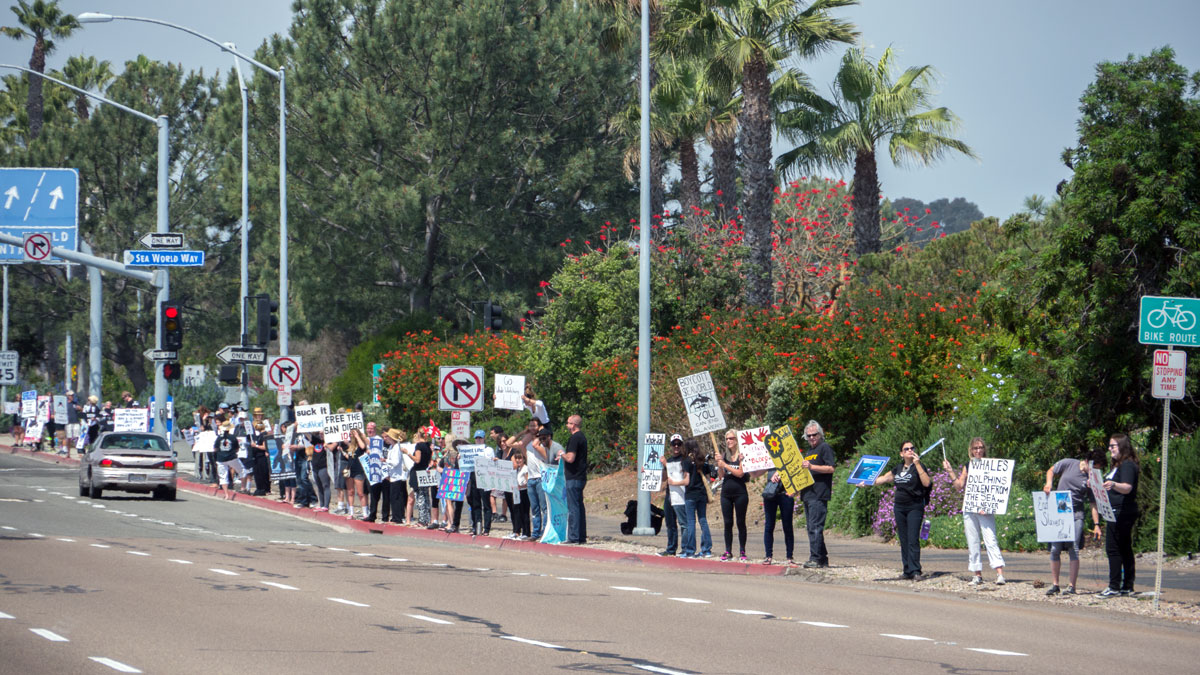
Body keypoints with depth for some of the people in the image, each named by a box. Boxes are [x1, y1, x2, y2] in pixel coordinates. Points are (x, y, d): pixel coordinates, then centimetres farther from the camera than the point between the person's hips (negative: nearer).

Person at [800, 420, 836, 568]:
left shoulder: (824, 448, -3)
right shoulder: (809, 451, 24)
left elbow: (831, 468, -14)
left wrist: (811, 467, -21)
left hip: (819, 495, -9)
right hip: (807, 494, 9)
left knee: (815, 527, -14)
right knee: (812, 528, 8)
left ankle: (816, 558, -17)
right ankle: (822, 559, 11)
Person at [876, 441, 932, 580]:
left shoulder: (918, 467, -3)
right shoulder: (898, 469, 14)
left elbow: (927, 482, -18)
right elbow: (883, 479, 26)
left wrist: (917, 464, -19)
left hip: (915, 507, -6)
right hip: (899, 507, 6)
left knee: (913, 540, -13)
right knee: (904, 540, 4)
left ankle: (915, 571, -15)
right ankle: (908, 570, 7)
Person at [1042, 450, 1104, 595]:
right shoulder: (1067, 464, -1)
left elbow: (1094, 504, 3)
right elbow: (1051, 471, 15)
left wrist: (1096, 524, -3)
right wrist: (1048, 483, -4)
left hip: (1076, 514, -1)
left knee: (1074, 550, -9)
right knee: (1055, 549, 2)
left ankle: (1071, 586, -4)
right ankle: (1055, 585, 13)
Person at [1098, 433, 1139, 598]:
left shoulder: (1127, 465, -13)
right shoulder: (1118, 465, 19)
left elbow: (1127, 488, -28)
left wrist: (1113, 485, -45)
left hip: (1122, 514, -11)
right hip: (1119, 513, 11)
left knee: (1113, 549, -10)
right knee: (1125, 549, 11)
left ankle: (1114, 587, -11)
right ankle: (1127, 586, 13)